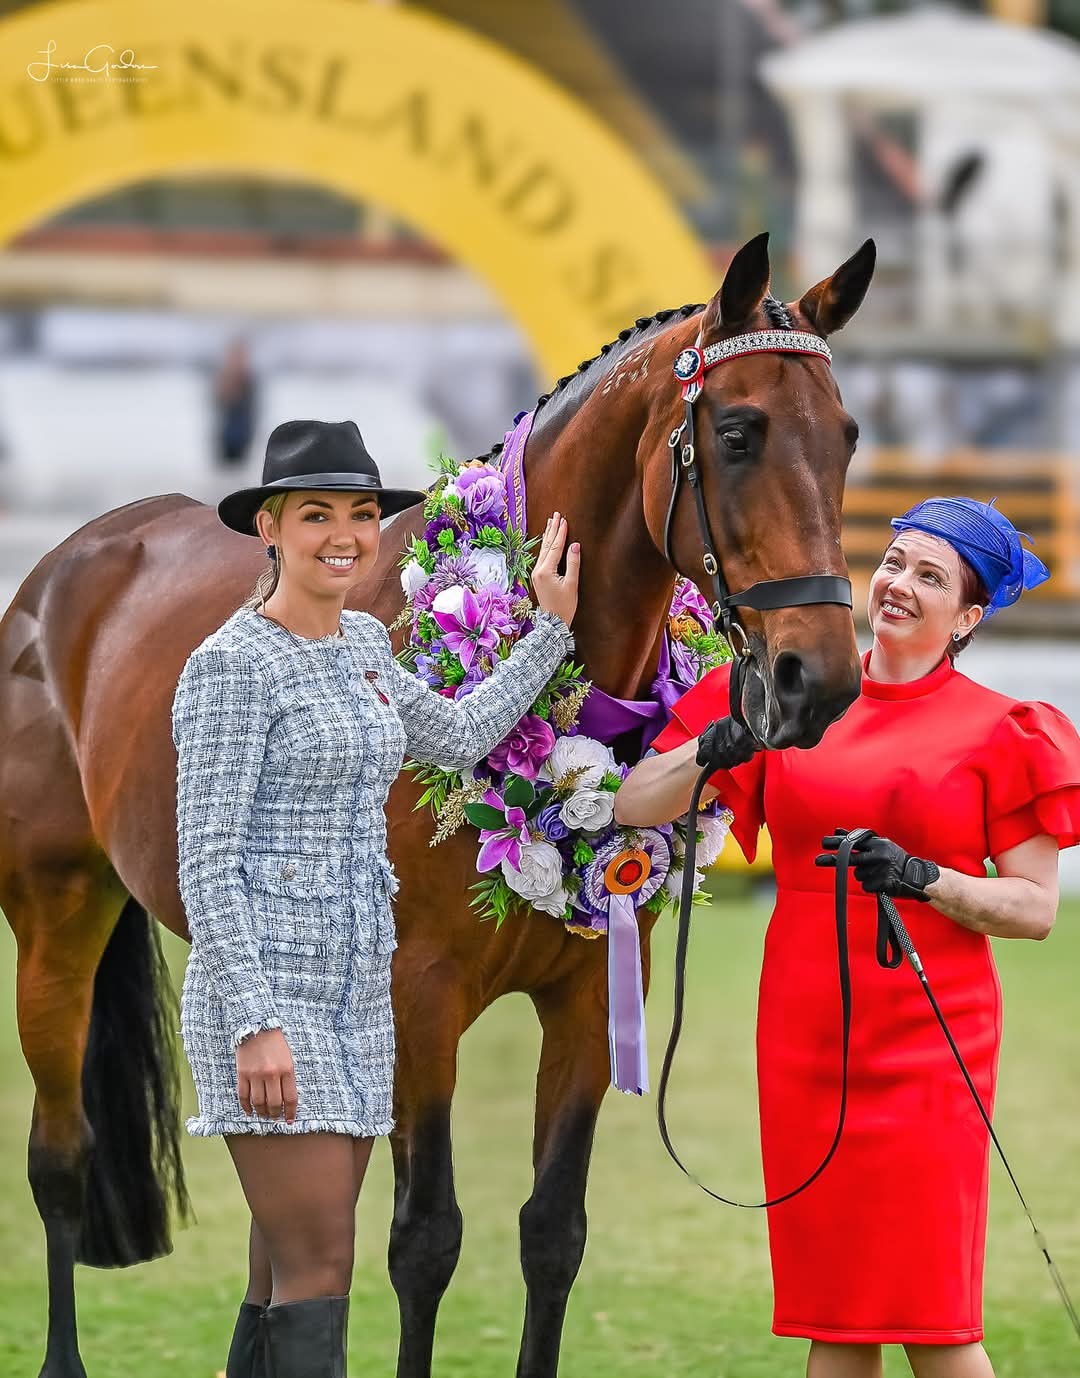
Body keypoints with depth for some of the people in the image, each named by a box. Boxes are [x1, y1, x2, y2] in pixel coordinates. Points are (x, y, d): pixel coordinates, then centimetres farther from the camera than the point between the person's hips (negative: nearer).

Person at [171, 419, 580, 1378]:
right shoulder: (234, 664, -11)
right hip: (265, 994, -8)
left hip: (356, 993, 8)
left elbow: (460, 738, 31)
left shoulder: (362, 644, 14)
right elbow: (207, 863, -15)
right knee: (318, 1274, -13)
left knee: (287, 1280, 8)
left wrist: (552, 627, 29)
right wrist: (255, 1025, -22)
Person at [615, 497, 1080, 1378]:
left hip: (928, 1035, -3)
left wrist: (923, 878, -16)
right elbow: (633, 806, 7)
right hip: (804, 1032, 3)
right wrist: (714, 753, -12)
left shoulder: (998, 734, 2)